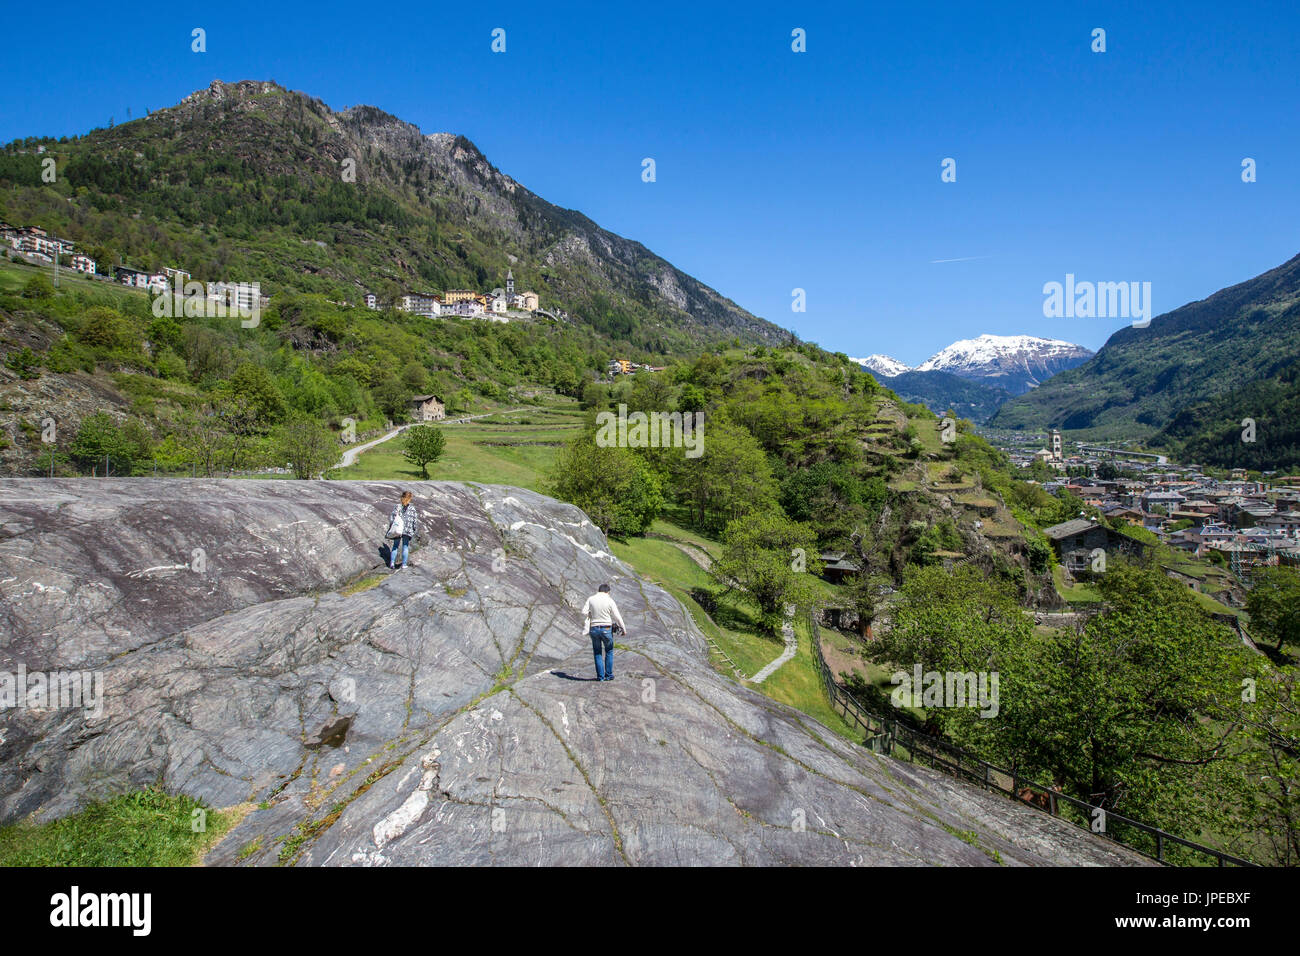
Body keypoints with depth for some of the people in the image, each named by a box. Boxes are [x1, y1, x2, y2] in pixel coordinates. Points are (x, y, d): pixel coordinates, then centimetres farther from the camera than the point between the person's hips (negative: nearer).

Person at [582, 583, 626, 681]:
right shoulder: (610, 601, -7)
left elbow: (584, 612, -7)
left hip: (594, 629, 2)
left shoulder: (591, 599, -1)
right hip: (606, 629, -2)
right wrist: (624, 629, 6)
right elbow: (617, 617, -5)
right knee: (609, 651, 16)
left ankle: (600, 676, 12)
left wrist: (584, 623, 12)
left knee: (597, 653, 13)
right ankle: (609, 675, 15)